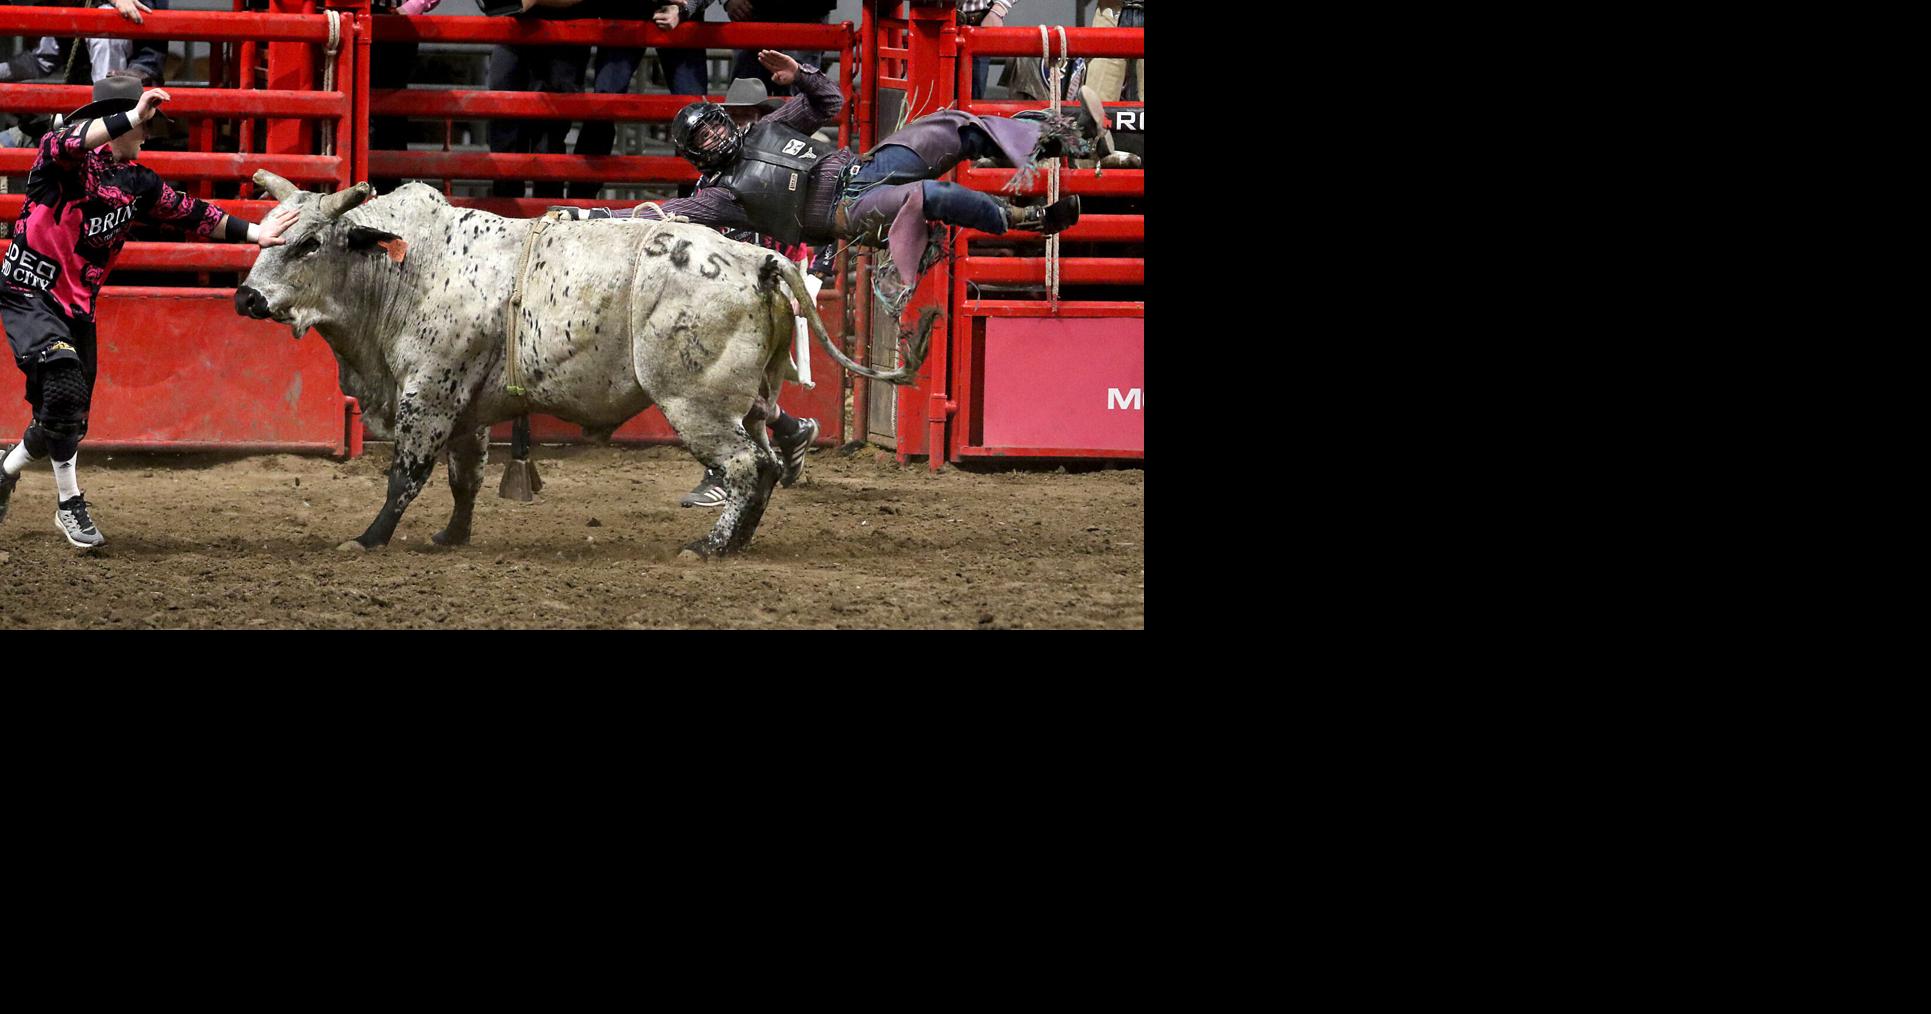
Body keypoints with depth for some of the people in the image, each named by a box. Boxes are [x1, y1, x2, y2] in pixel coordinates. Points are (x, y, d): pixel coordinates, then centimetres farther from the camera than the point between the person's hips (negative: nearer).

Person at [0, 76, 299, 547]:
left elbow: (187, 211, 15)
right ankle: (70, 504, -13)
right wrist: (132, 118, -42)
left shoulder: (135, 181, 7)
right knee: (64, 383, -26)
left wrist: (252, 233, 11)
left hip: (80, 308, 7)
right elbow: (63, 143, -37)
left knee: (69, 423, 9)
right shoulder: (64, 161, -13)